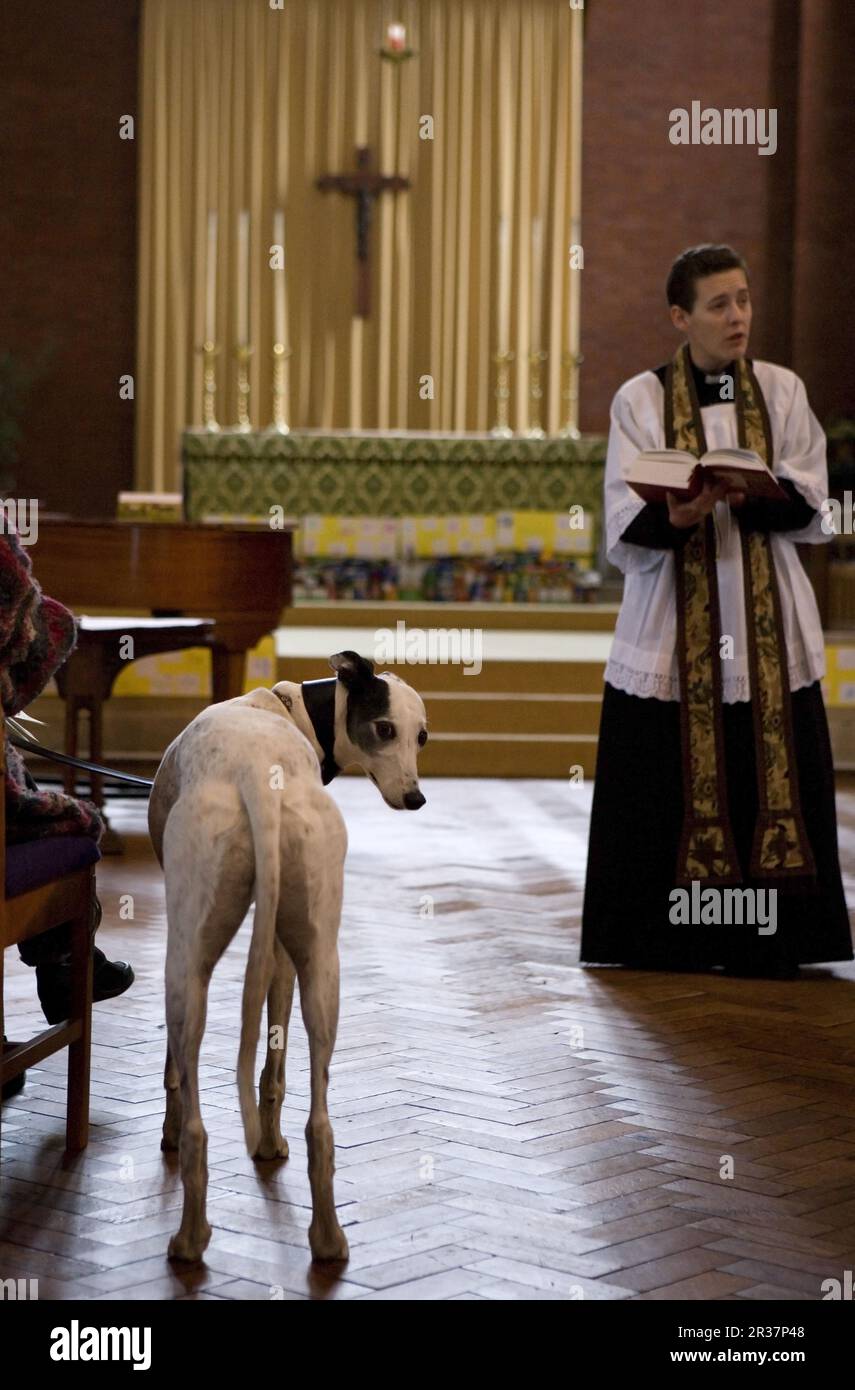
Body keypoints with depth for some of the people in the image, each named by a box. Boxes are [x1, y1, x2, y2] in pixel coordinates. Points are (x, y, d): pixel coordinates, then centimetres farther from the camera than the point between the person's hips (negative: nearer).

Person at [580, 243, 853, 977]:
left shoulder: (783, 391, 8)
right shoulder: (640, 400, 3)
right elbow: (626, 520, -4)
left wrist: (745, 495, -20)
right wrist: (677, 516, -26)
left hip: (767, 623, 1)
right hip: (673, 624, -1)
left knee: (768, 776, -2)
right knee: (669, 783, -2)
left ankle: (765, 938, 5)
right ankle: (669, 941, 9)